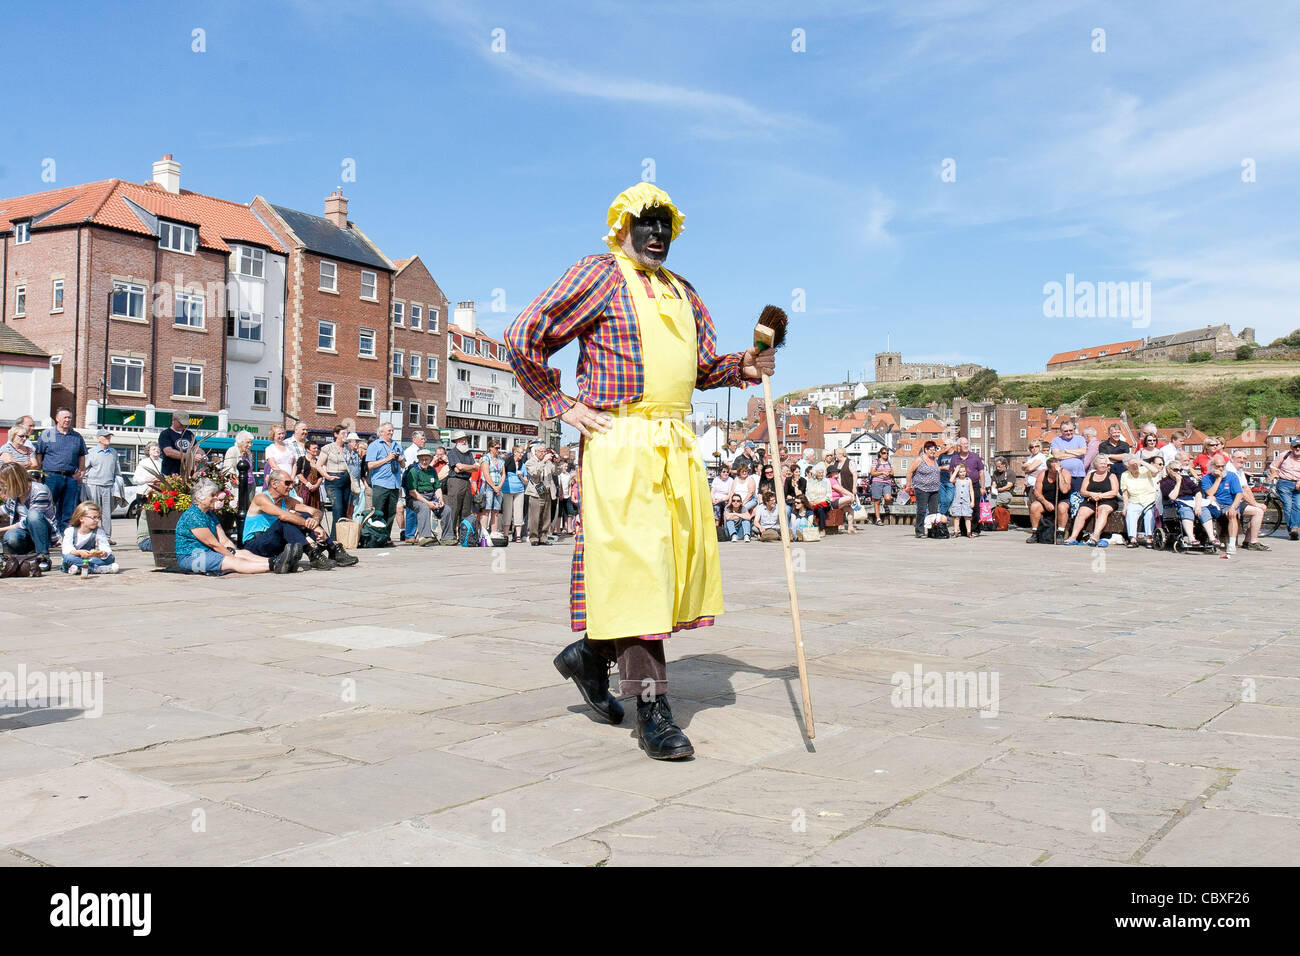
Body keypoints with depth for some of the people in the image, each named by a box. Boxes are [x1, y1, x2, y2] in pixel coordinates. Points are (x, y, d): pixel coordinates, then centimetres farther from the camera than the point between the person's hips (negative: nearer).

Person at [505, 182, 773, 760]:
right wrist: (560, 406, -5)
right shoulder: (599, 275, -1)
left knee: (682, 560, 8)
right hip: (620, 442, -7)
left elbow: (704, 366, 26)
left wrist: (743, 367, 5)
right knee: (635, 562, -9)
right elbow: (524, 338, -3)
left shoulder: (683, 293, 21)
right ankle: (652, 709, -3)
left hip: (675, 446, 8)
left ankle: (591, 653, 25)